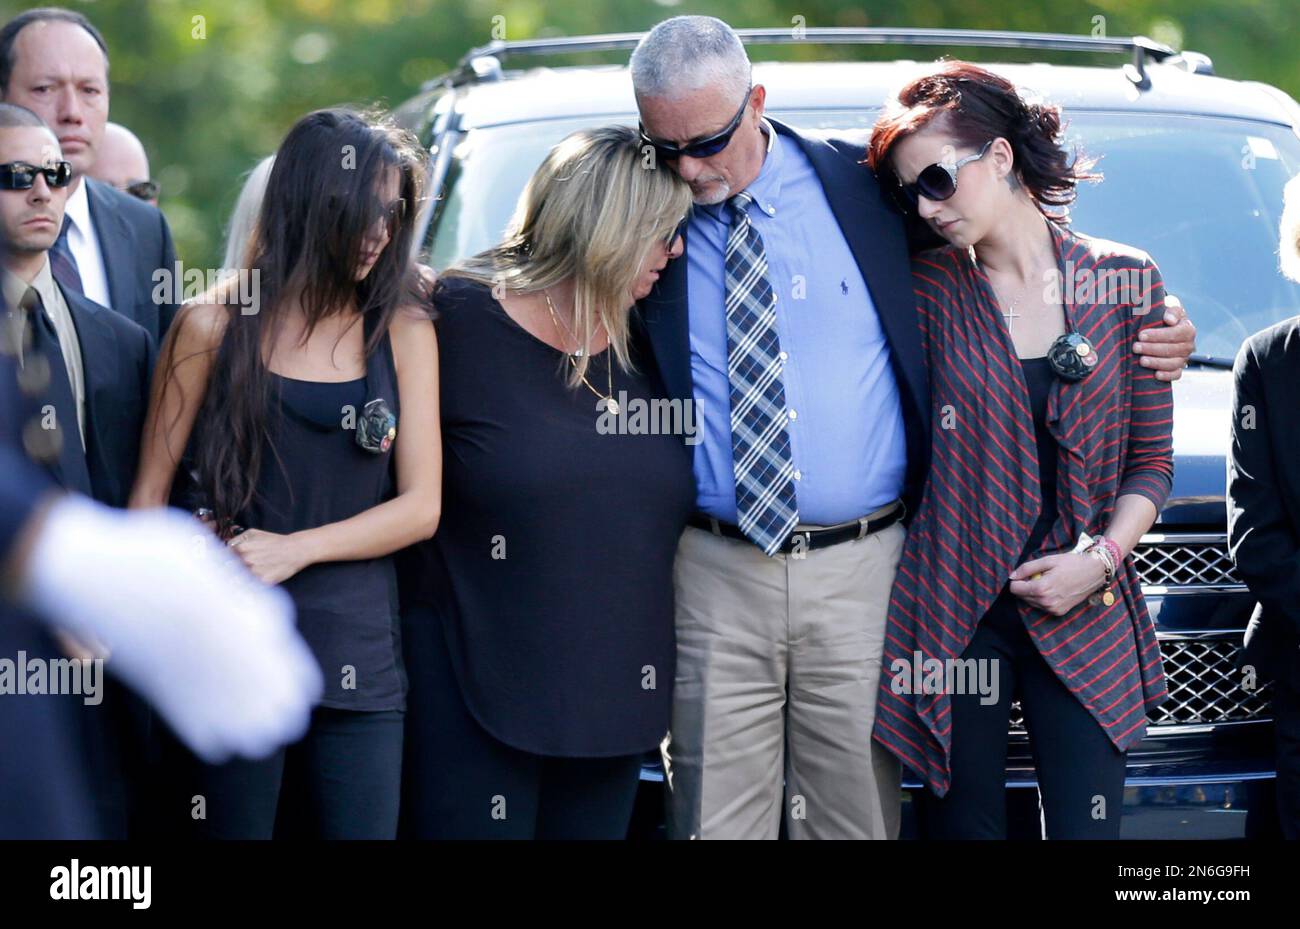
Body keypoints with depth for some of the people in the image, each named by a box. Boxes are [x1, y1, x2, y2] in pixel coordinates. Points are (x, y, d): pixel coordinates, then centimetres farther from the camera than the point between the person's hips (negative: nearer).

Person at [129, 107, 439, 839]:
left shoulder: (404, 333, 6)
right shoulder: (215, 327, 3)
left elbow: (421, 507, 2)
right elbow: (153, 488, 4)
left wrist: (297, 549, -10)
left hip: (359, 655, 1)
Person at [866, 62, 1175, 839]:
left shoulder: (1127, 281, 3)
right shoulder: (929, 290, 2)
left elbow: (1151, 461, 6)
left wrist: (1102, 557, -7)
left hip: (1083, 613, 0)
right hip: (955, 608, 0)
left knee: (1085, 826, -3)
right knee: (966, 822, 4)